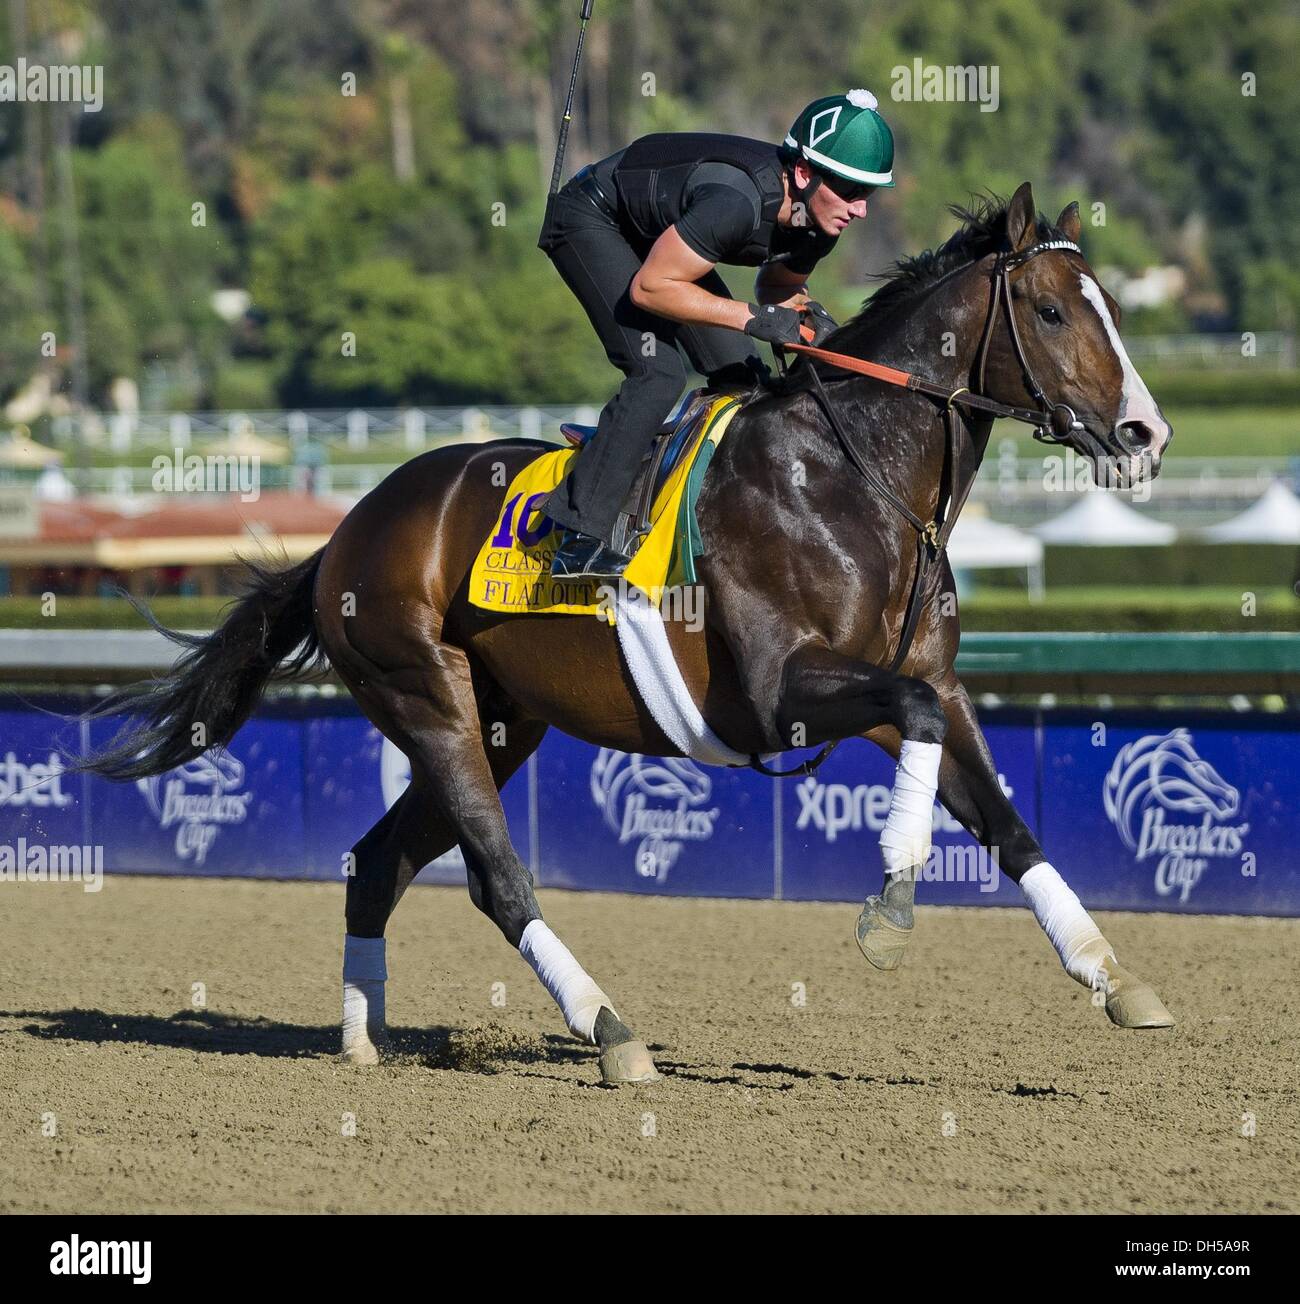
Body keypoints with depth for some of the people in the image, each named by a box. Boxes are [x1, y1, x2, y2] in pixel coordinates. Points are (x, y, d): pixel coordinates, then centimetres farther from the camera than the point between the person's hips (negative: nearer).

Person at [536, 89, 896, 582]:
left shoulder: (819, 220, -14)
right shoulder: (738, 202, -41)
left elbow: (777, 286, 7)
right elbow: (649, 287, -34)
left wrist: (804, 311, -16)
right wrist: (753, 317, -35)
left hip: (659, 231, 9)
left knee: (743, 379, 1)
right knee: (658, 373, -23)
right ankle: (579, 540, -22)